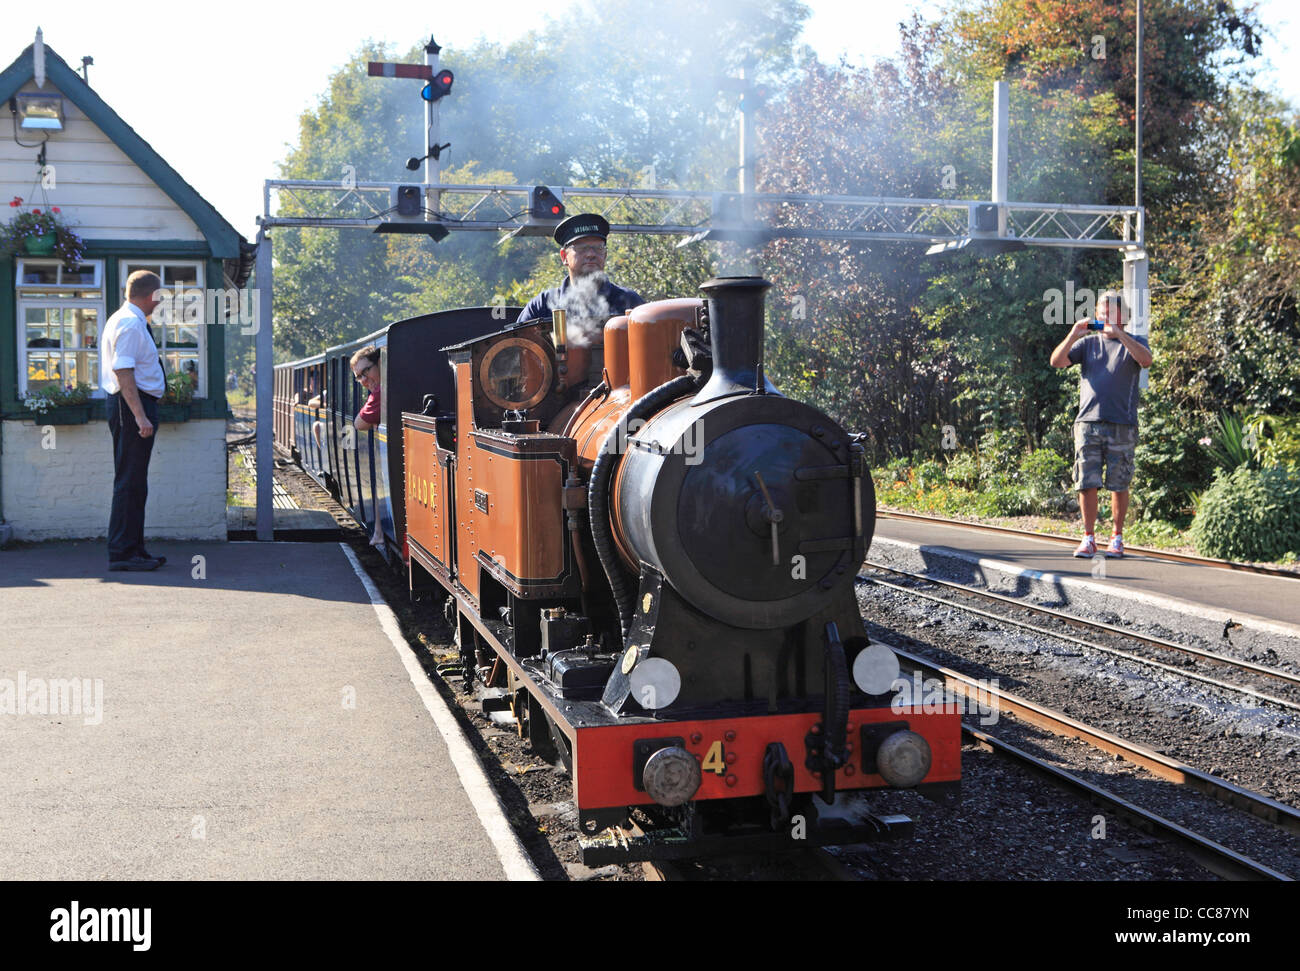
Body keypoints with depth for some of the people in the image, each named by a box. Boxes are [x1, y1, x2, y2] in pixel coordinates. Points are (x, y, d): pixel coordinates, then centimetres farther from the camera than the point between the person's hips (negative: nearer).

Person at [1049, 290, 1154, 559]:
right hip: (1088, 423, 2)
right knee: (1087, 483, -2)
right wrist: (1073, 335, -9)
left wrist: (1119, 334, -20)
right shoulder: (1088, 343, 15)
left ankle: (1117, 538, 13)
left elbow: (1146, 360, -14)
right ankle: (1088, 539, 5)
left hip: (1121, 425, -2)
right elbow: (1056, 362, 4)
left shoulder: (1134, 343, 9)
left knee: (1119, 485, 1)